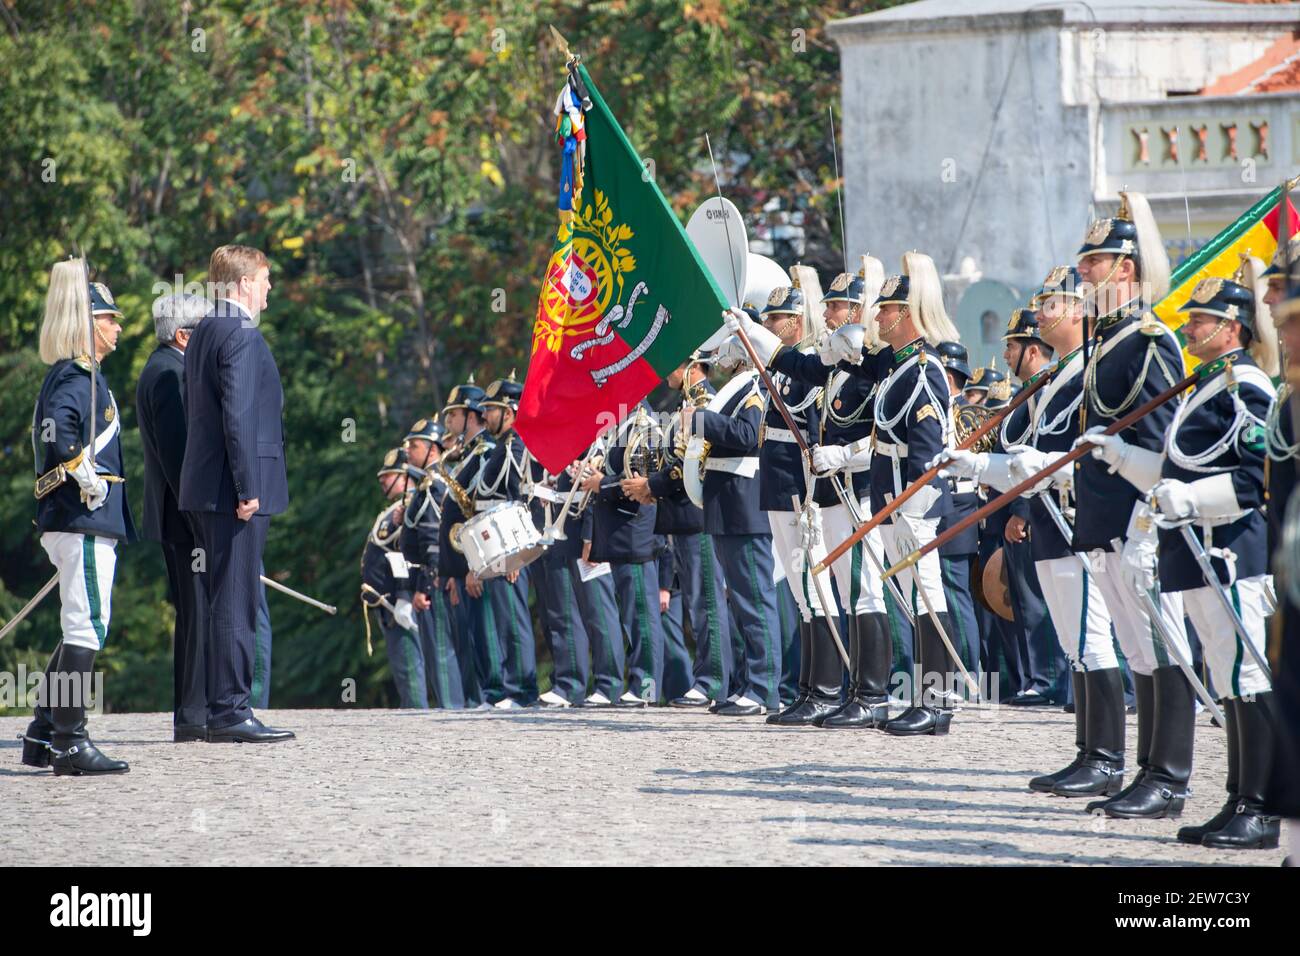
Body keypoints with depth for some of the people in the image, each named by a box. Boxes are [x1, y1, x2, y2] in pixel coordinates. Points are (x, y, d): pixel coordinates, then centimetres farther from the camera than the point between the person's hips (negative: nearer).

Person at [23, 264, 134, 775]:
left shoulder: (77, 374, 18)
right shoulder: (78, 377, -12)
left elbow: (48, 430, 24)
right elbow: (58, 426, -31)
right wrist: (86, 475, -23)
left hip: (79, 518, 11)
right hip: (82, 517, -11)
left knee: (81, 630, 14)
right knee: (88, 627, -10)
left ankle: (42, 737, 18)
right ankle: (70, 743, -11)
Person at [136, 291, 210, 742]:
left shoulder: (161, 370, 20)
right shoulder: (170, 374, -14)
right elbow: (175, 450, -21)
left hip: (181, 516, 11)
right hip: (186, 516, -11)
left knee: (194, 615, 11)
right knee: (200, 612, -11)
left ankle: (193, 716, 13)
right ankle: (193, 717, -12)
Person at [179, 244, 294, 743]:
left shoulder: (202, 334, 17)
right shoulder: (242, 336, -13)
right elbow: (238, 415, -20)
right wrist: (247, 488, -20)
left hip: (207, 491, 10)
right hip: (234, 490, -10)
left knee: (225, 602, 12)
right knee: (235, 602, -8)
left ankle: (222, 710, 15)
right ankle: (230, 712, -8)